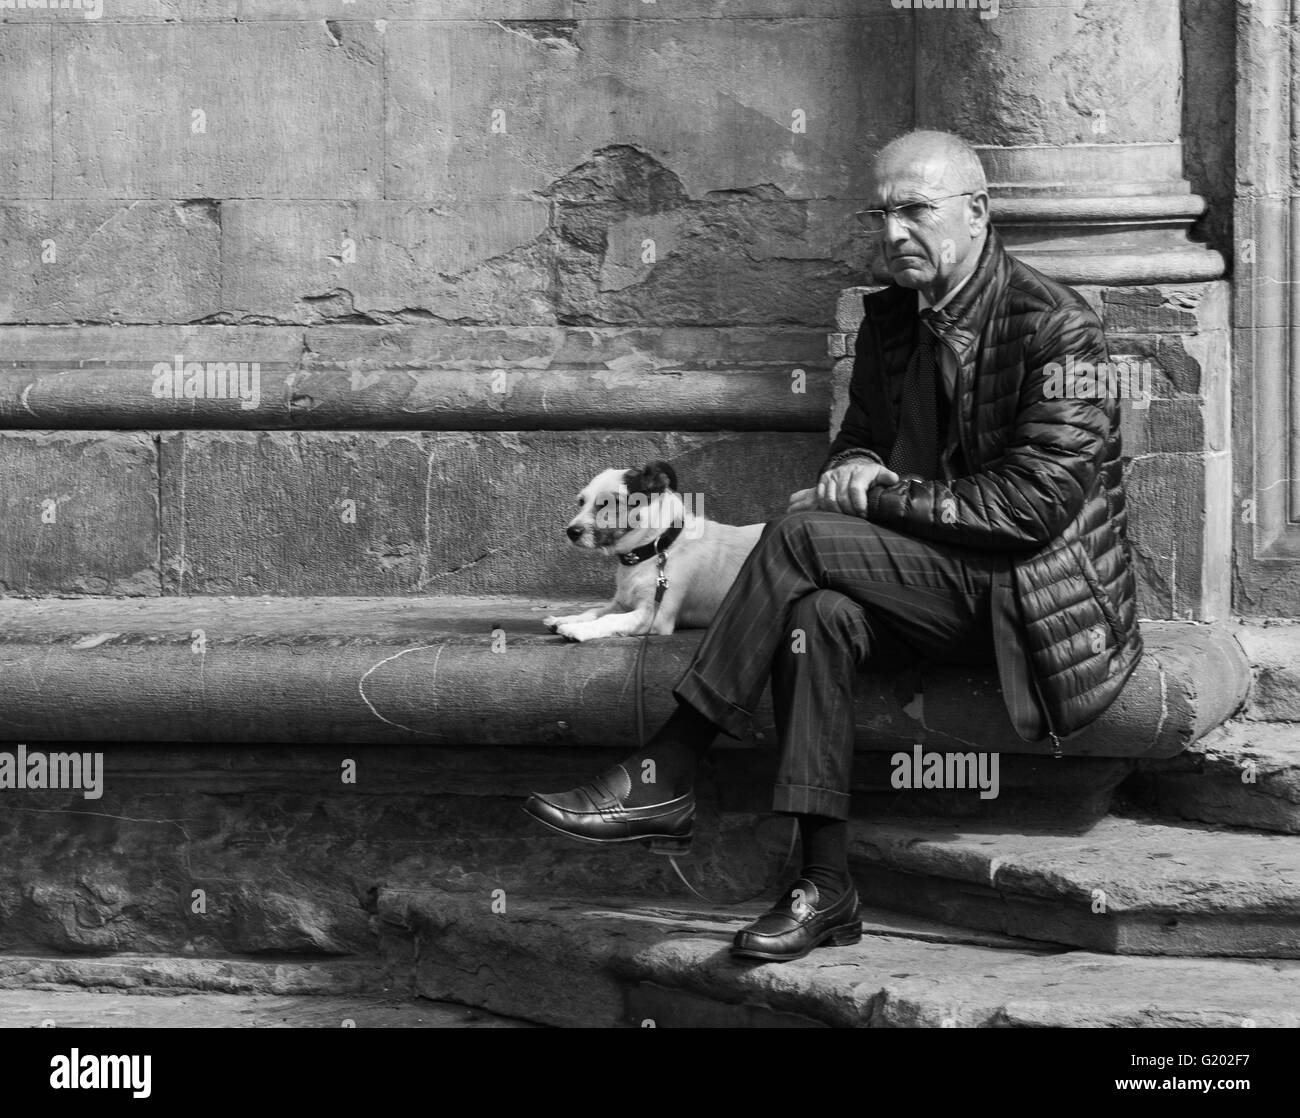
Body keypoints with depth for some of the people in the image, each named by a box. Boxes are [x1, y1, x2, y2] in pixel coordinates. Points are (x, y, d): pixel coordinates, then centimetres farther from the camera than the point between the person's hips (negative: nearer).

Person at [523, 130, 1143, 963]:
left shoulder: (1056, 326, -12)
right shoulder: (891, 316, 11)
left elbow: (1035, 502, -19)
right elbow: (860, 439, 22)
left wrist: (880, 495, -17)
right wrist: (855, 468, -4)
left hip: (1035, 596, -7)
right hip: (934, 579, 7)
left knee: (802, 536, -24)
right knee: (819, 613, -27)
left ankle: (666, 776, -20)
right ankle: (825, 890, -26)